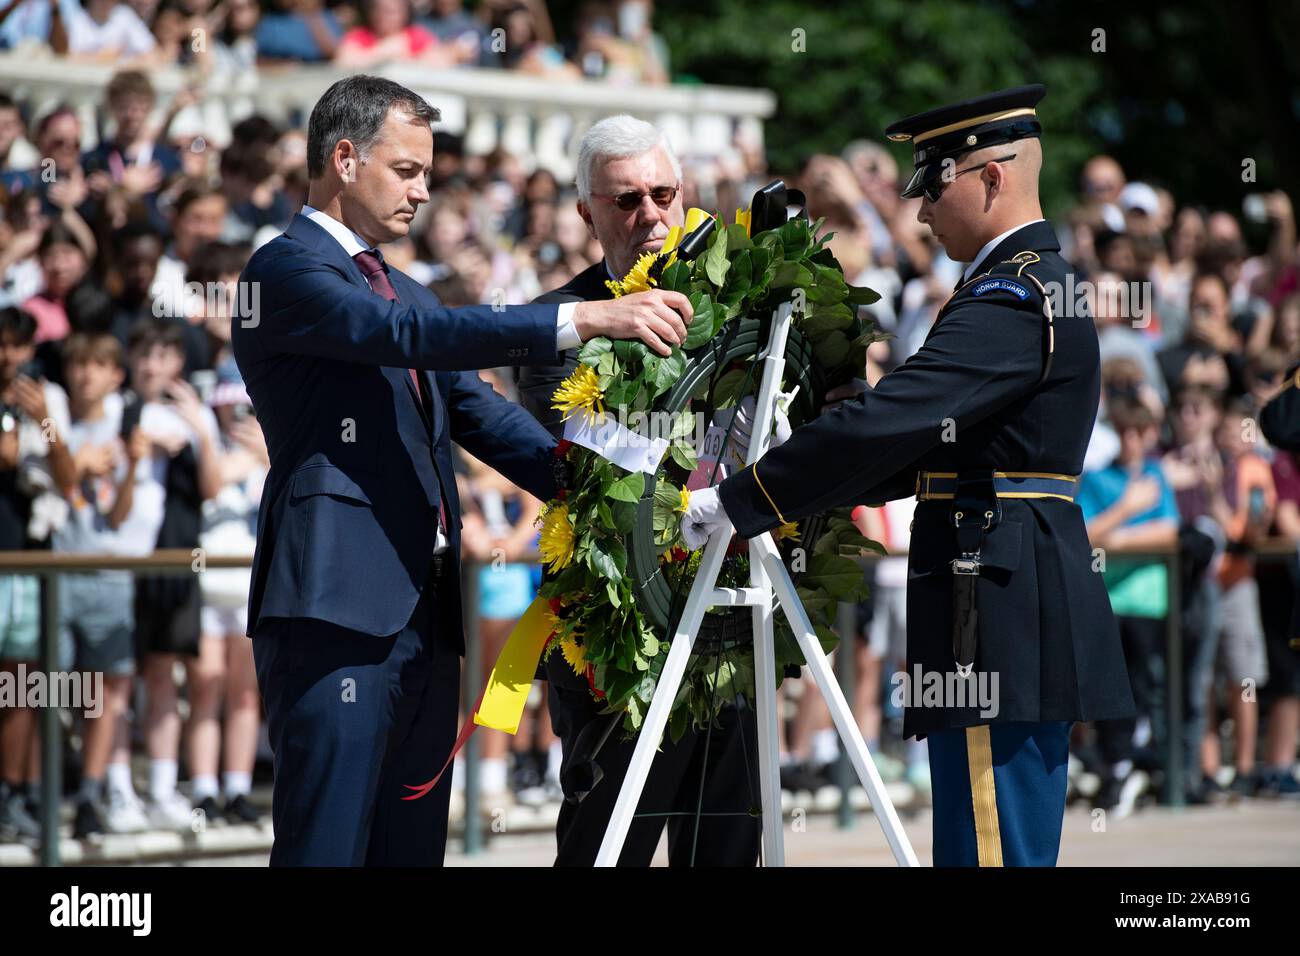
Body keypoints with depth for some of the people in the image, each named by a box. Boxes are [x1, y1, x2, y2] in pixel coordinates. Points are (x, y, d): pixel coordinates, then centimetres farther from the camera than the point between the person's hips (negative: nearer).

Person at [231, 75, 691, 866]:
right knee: (328, 845, -11)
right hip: (338, 614, -9)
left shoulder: (399, 289, 23)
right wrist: (583, 319, -27)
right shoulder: (287, 269, -5)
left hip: (425, 615, 9)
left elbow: (480, 413, 19)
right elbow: (414, 333, -20)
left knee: (413, 846, 7)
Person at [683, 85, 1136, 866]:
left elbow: (883, 423, -22)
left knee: (989, 848, -9)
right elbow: (930, 447, 23)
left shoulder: (1013, 297, -15)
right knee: (1017, 843, 12)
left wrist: (736, 504, -15)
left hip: (1002, 619, -11)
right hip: (1032, 616, 11)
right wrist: (795, 492, 17)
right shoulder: (1043, 281, 19)